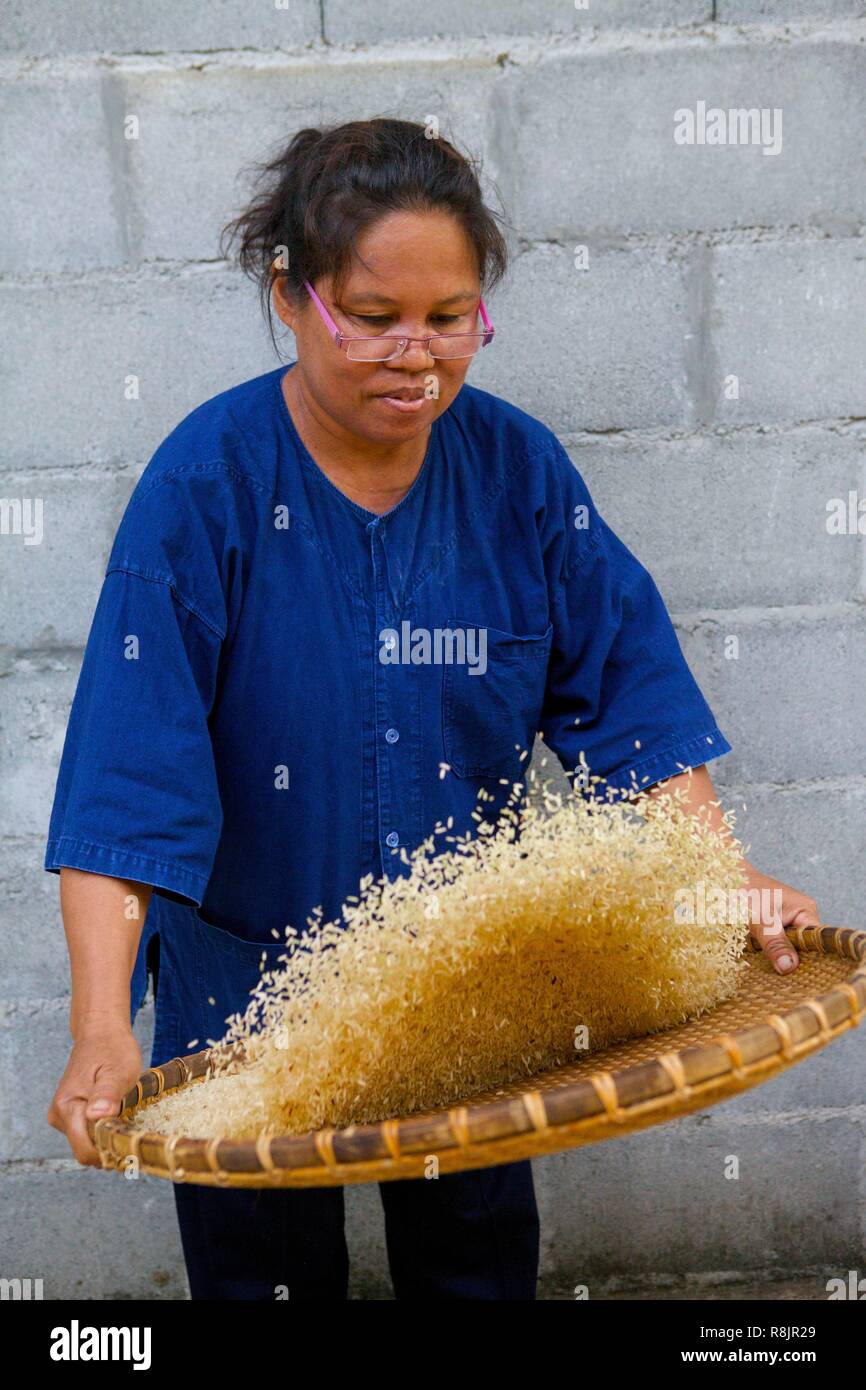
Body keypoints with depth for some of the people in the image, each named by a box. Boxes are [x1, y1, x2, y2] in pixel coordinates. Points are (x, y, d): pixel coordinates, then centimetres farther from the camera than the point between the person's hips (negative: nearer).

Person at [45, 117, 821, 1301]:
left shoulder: (517, 467, -9)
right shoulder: (208, 484, -20)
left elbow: (628, 684, -6)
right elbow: (126, 771, -25)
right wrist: (104, 1025, -33)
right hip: (250, 984, -2)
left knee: (479, 1265, 22)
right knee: (270, 1266, 18)